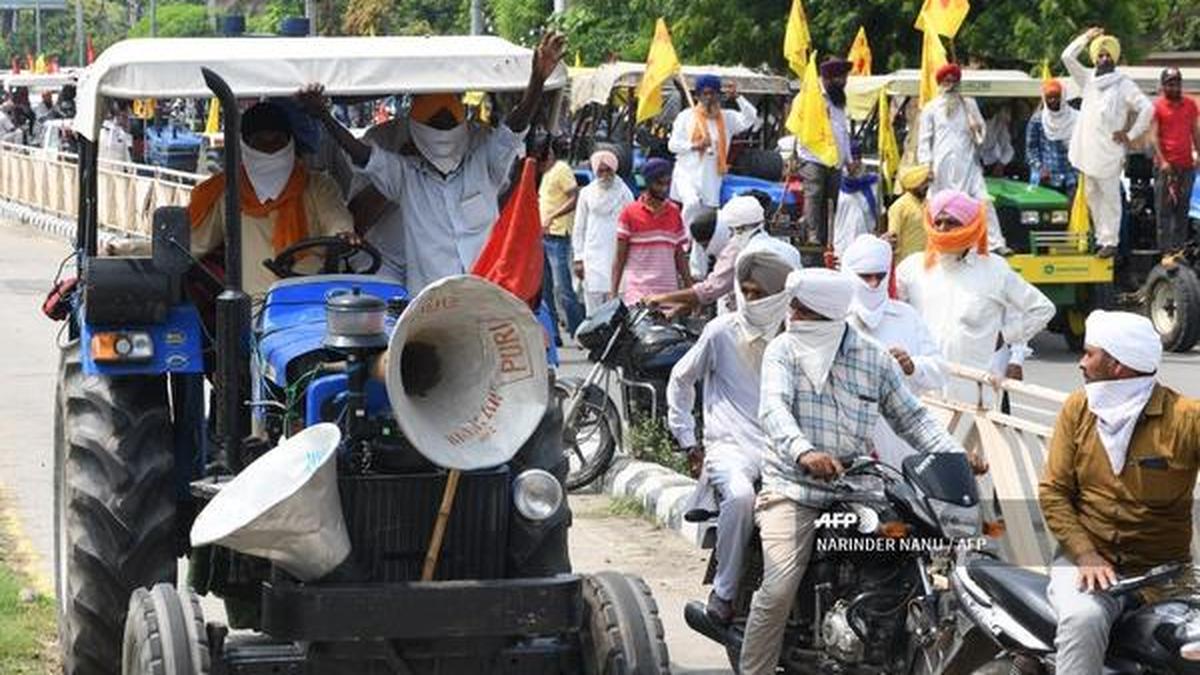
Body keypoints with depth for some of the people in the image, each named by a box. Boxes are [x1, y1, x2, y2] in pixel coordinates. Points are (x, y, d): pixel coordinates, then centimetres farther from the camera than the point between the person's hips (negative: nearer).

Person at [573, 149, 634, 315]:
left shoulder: (623, 192, 4)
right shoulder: (587, 193, 8)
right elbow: (579, 228, 12)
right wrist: (578, 258, 7)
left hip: (617, 256, -1)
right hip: (593, 257, 1)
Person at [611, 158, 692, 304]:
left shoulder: (674, 213, 12)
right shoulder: (629, 213, 1)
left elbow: (680, 255, 15)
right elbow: (620, 257, 2)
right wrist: (613, 292, -5)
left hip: (669, 293, 4)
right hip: (638, 294, -4)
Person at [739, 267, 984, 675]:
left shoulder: (874, 359, 9)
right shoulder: (784, 350, 0)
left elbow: (910, 417, 14)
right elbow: (774, 408, -17)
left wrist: (955, 456, -2)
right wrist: (803, 452, -38)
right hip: (793, 489, -3)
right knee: (778, 589, -20)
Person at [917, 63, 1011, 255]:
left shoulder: (969, 104, 15)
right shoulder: (931, 108, 9)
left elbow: (982, 130, 18)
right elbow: (924, 139, 8)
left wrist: (977, 131, -6)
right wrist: (926, 163, -4)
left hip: (967, 162, 1)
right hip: (943, 165, -1)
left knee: (983, 200, -10)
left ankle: (996, 243, -14)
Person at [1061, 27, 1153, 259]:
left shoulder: (1123, 84, -4)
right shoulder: (1088, 80, 12)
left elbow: (1147, 108, -10)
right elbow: (1067, 57, 8)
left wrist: (1131, 134, -8)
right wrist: (1086, 37, 6)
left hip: (1108, 153, -6)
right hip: (1087, 151, 6)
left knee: (1110, 197, -3)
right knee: (1092, 196, 11)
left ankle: (1110, 241, -2)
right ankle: (1101, 238, 20)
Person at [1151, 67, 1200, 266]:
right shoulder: (1157, 106, -1)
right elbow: (1154, 136, -6)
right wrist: (1162, 161, -16)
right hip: (1166, 166, -4)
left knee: (1182, 211, 6)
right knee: (1164, 211, -5)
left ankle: (1179, 250, 10)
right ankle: (1166, 253, -7)